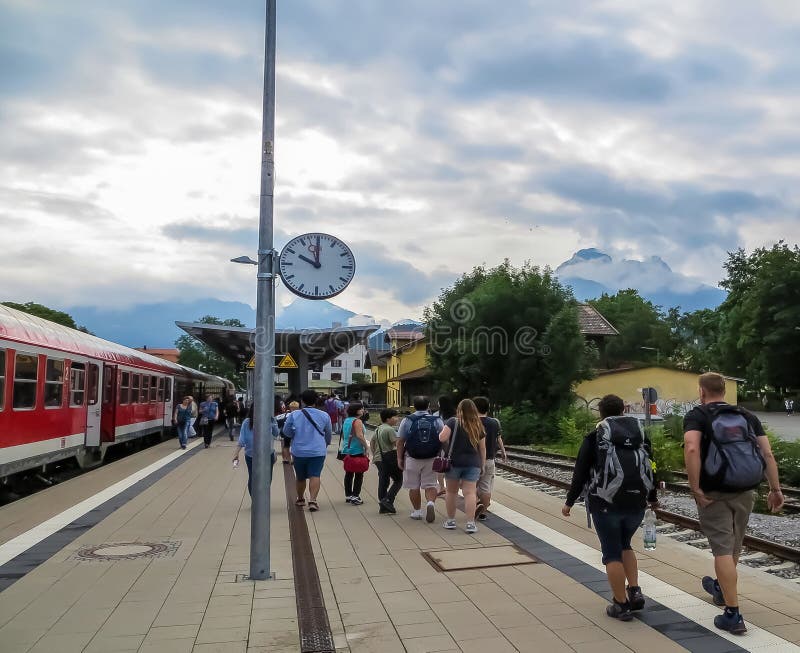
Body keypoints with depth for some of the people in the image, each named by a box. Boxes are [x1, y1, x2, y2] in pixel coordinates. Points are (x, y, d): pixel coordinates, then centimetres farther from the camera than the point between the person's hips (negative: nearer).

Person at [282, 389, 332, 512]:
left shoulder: (294, 415, -5)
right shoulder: (324, 416, -1)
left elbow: (286, 432, 5)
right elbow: (328, 434, 13)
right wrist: (326, 444, 32)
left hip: (299, 451, 1)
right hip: (318, 451, -1)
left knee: (300, 477, 16)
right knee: (315, 475, -4)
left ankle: (300, 499, 33)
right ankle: (312, 501, -18)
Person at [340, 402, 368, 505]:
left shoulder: (346, 421, 12)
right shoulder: (357, 421, -15)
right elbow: (360, 436, -23)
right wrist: (366, 447, -17)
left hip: (347, 450, 8)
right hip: (357, 451, -8)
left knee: (349, 473, 15)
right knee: (359, 474, 0)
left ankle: (348, 495, 21)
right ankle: (355, 496, -1)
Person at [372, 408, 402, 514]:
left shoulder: (379, 429, 16)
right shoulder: (390, 429, -13)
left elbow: (372, 442, 24)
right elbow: (397, 444, -19)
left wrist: (374, 455, 27)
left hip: (379, 459, 9)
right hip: (389, 457, -8)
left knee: (383, 482, 10)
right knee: (398, 480, 2)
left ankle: (383, 507, 12)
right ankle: (388, 500, -11)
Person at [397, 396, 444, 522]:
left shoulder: (407, 421, -3)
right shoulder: (437, 421, 1)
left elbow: (400, 441, -3)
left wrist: (399, 458, 4)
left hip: (412, 459, -1)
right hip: (431, 459, 1)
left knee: (414, 486, 11)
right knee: (430, 484, 10)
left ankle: (417, 511, 19)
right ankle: (430, 503, -13)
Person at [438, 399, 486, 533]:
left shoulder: (453, 422, -7)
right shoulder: (478, 426, 4)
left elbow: (442, 438, -15)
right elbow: (482, 448, 7)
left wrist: (441, 432, 5)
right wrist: (482, 464, 15)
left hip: (454, 462, -1)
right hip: (473, 464, 2)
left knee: (451, 491, 11)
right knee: (470, 492, 0)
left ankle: (450, 520, 18)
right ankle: (470, 523, -5)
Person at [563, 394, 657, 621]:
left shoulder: (594, 437, -3)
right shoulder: (640, 434, 8)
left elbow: (580, 473, -4)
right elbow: (650, 468, 16)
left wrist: (569, 502, 6)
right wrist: (652, 498, 32)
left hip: (606, 504, -4)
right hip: (636, 503, 5)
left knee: (612, 553, 5)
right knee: (624, 545, 24)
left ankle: (621, 605, 7)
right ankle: (635, 592, 13)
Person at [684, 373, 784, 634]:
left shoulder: (697, 415, -6)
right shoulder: (747, 416, 9)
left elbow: (691, 449, -23)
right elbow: (767, 453, 2)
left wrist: (695, 488, -18)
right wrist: (775, 489, 5)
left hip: (715, 493, -5)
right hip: (745, 492, 5)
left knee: (723, 549, 1)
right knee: (734, 546, 22)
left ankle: (733, 615, 0)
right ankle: (721, 589, 45)